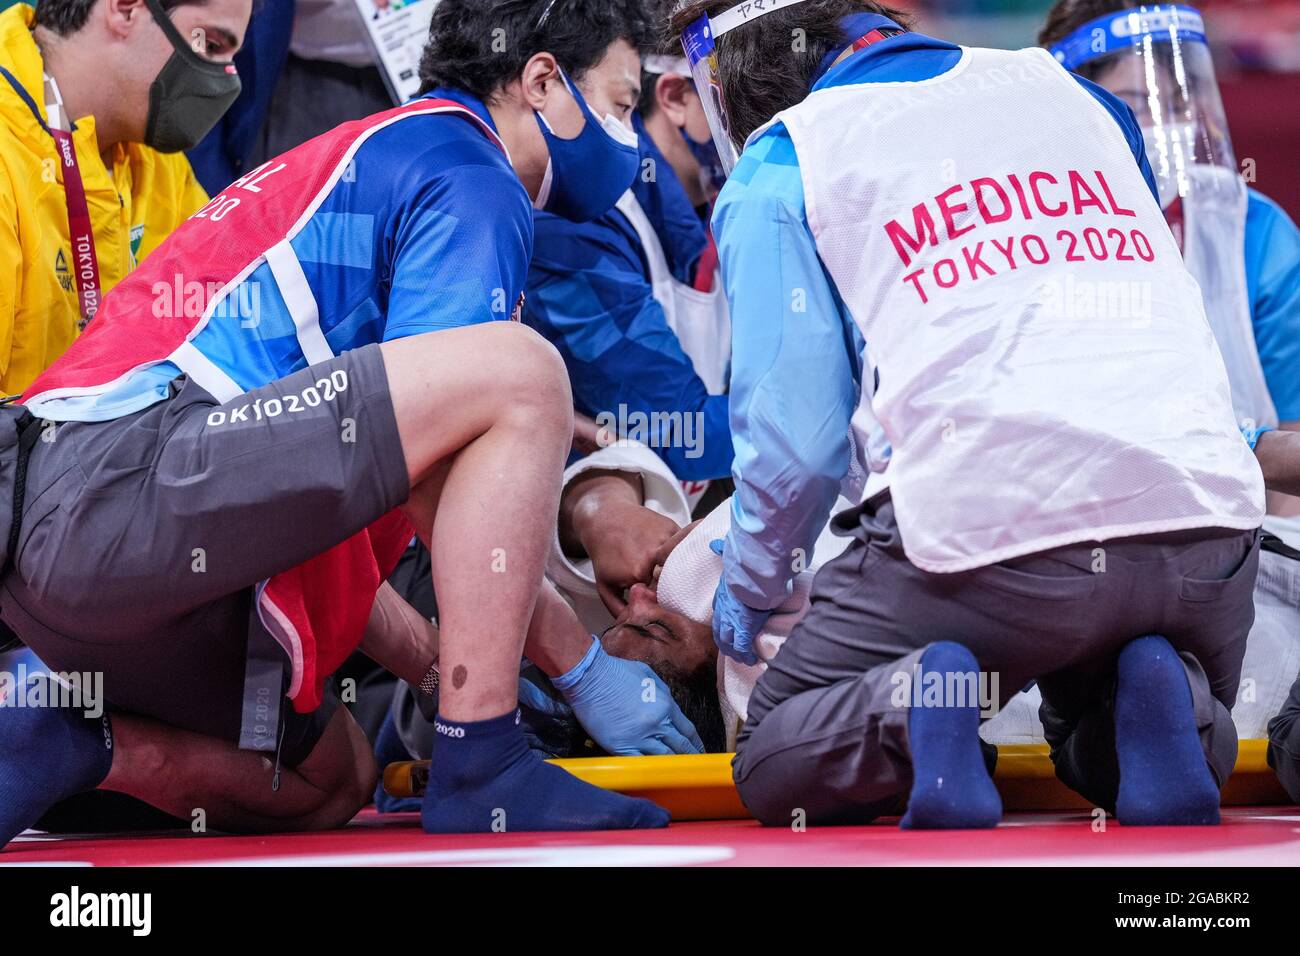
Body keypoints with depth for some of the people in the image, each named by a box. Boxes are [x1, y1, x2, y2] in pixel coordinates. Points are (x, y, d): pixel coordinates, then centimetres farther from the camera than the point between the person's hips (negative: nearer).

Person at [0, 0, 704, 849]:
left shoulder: (360, 164, 33)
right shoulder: (469, 175, 2)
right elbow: (432, 484, -8)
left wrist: (445, 673, 29)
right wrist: (585, 669, 1)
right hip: (124, 480, -11)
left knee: (329, 783, 27)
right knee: (518, 372, -15)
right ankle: (483, 773, -15)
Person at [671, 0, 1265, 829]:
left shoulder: (779, 165, 8)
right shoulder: (1067, 90, 22)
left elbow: (792, 433, 4)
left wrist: (751, 595, 23)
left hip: (982, 529, -4)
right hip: (1205, 518, 4)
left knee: (774, 768, 16)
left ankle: (910, 714, -15)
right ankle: (1157, 700, -3)